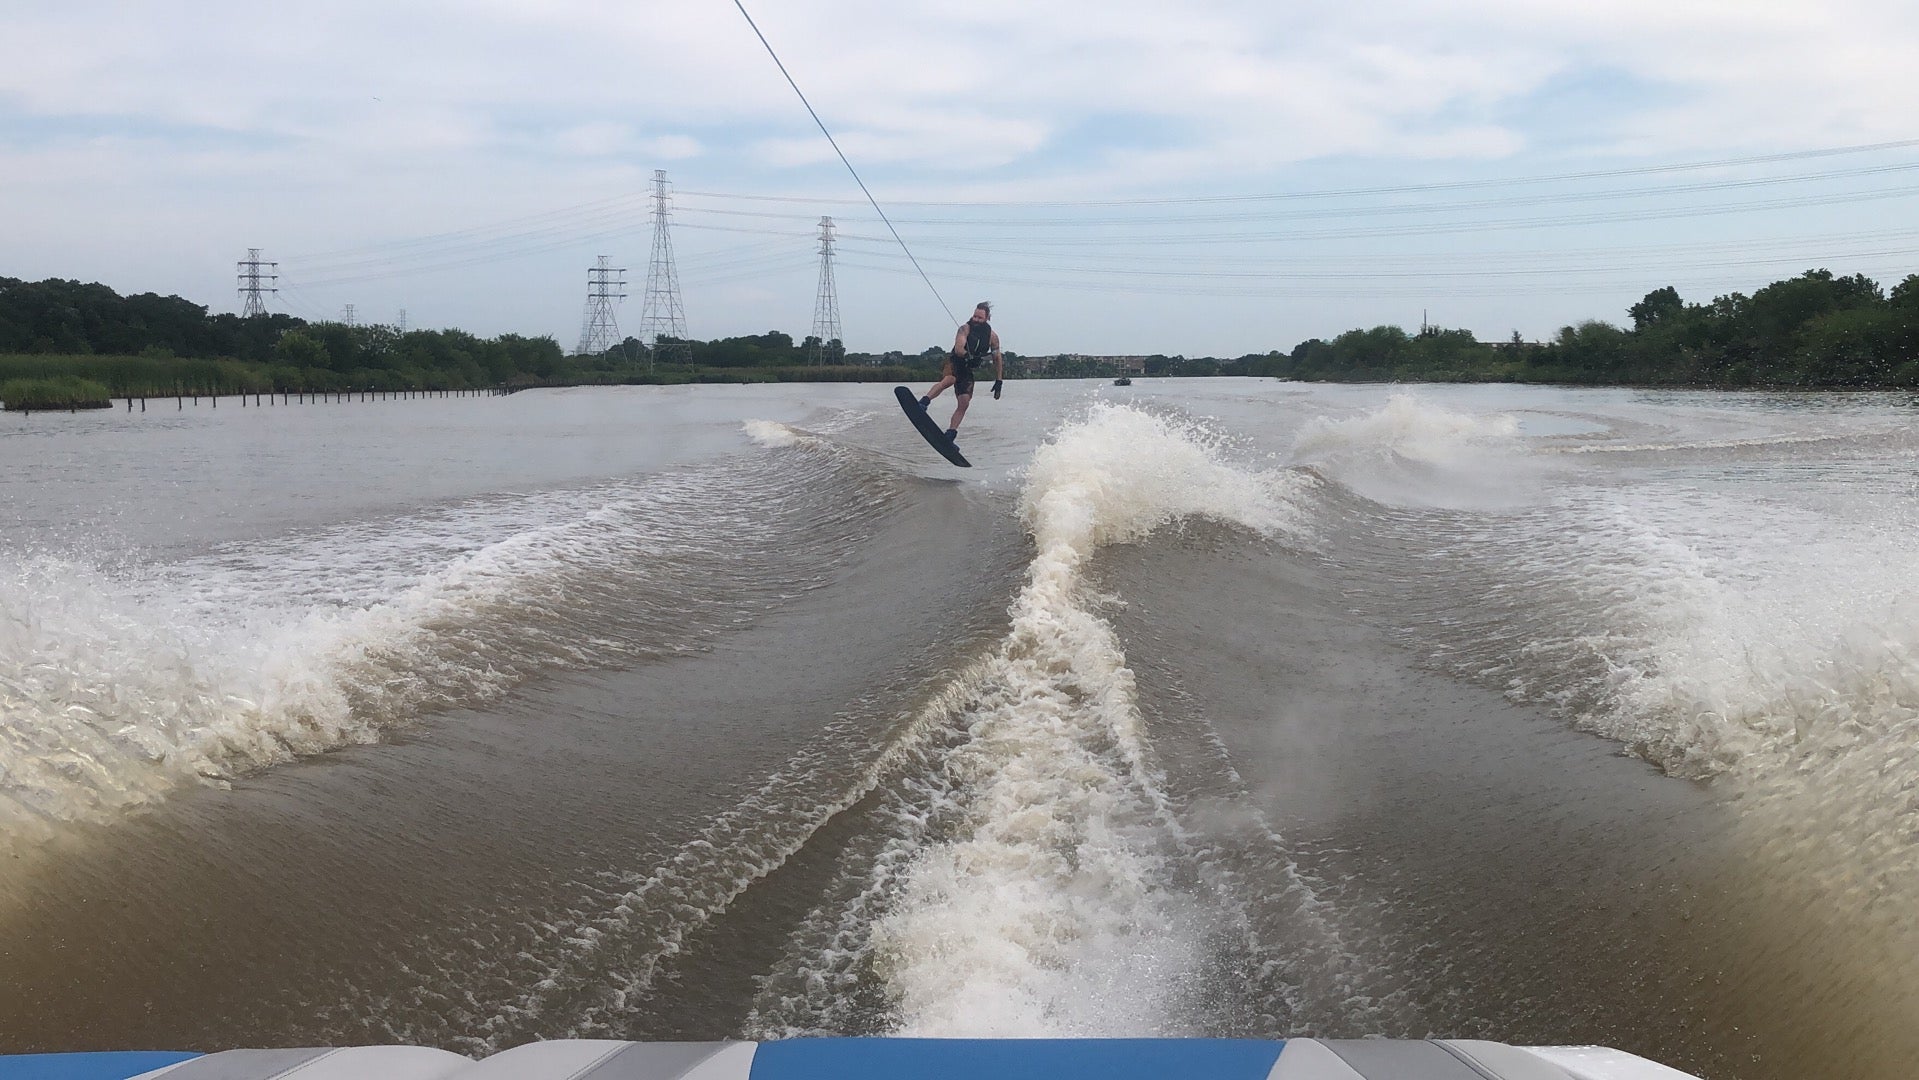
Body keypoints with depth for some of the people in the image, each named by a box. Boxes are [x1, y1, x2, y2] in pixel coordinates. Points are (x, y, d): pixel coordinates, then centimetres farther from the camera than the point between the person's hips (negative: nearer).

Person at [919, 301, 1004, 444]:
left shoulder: (992, 337, 2)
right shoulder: (965, 328, -10)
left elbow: (997, 359, 10)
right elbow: (958, 349, -23)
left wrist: (999, 381, 7)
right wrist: (969, 356, -42)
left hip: (968, 373, 4)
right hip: (954, 363, -4)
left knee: (964, 404, -10)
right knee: (949, 379, -37)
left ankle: (949, 437, -7)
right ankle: (922, 404, -46)